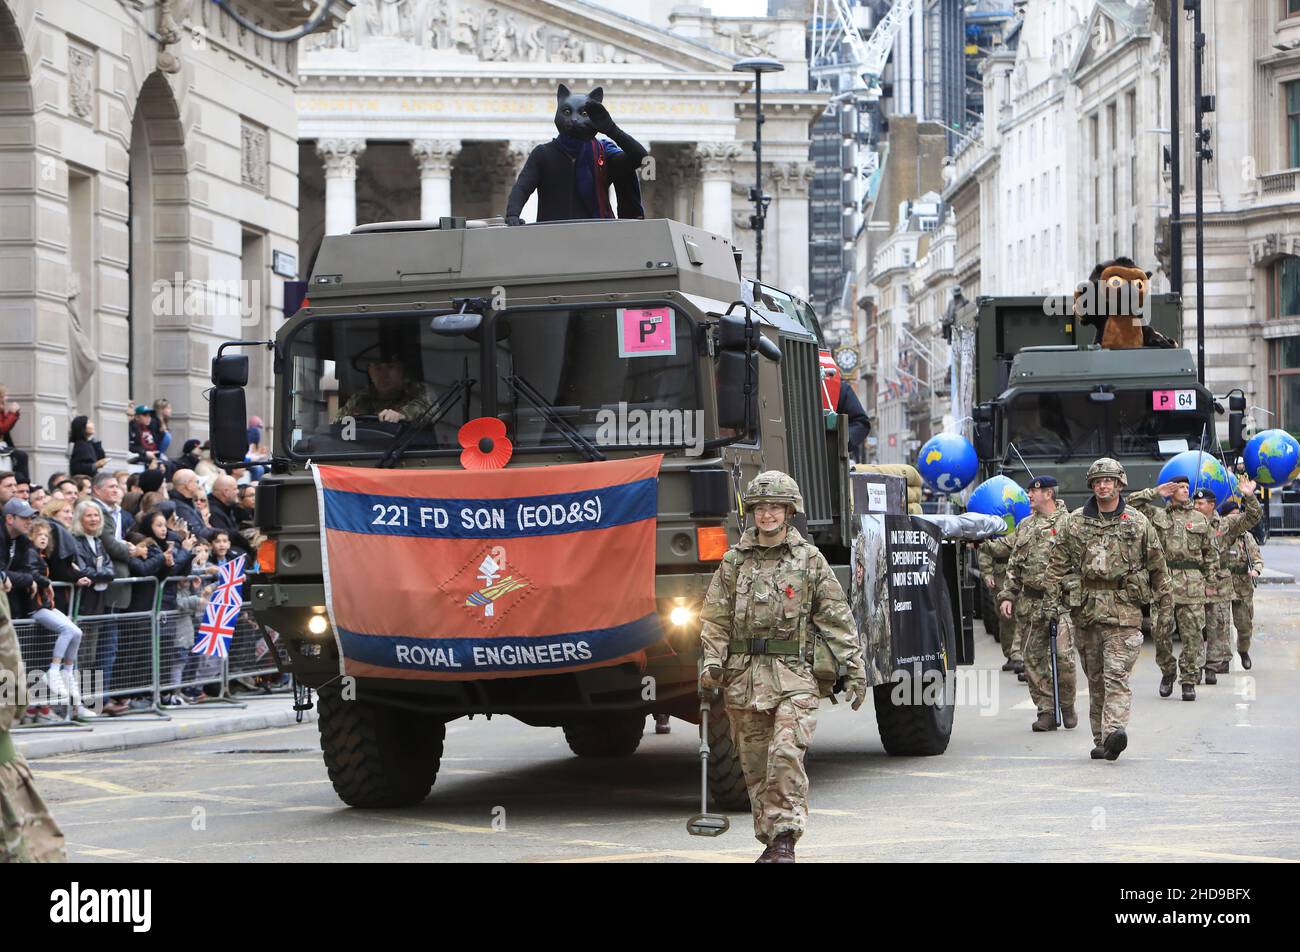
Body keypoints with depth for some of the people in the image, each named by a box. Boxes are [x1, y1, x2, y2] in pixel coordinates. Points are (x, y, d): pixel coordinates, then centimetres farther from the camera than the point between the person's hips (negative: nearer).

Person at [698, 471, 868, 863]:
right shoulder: (734, 561, 10)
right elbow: (716, 619, 7)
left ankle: (784, 838, -11)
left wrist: (854, 666, 1)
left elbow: (836, 617, 6)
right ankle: (771, 841, 15)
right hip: (744, 676, 3)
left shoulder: (810, 559, 5)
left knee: (786, 755, -17)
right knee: (755, 764, 6)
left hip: (794, 673, -3)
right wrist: (711, 662, -7)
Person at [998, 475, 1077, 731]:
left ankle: (1067, 706, 7)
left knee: (1063, 656, -12)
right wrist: (1007, 596, 10)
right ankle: (1046, 712, 10)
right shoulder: (1025, 527, 17)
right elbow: (1014, 566, 19)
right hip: (1029, 602, 5)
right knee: (1034, 659, 3)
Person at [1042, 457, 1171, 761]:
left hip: (1124, 609, -3)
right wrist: (1053, 603, 4)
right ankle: (1101, 739, 13)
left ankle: (1114, 730, -27)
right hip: (1085, 608, 3)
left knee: (1117, 673, -15)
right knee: (1095, 677, 8)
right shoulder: (1073, 522, 9)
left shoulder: (1138, 522, 7)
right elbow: (1057, 565, 10)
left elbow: (1157, 565, 13)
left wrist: (1165, 603, 13)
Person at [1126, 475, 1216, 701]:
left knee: (1192, 634, -2)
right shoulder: (1157, 516, 10)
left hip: (1192, 583, 1)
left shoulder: (1200, 519, 14)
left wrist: (1208, 578, 11)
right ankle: (1167, 672, 17)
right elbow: (1131, 503, 1)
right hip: (1163, 581, -1)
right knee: (1160, 631, -3)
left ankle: (1189, 681, 3)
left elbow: (1210, 551, 18)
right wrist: (1155, 492, 0)